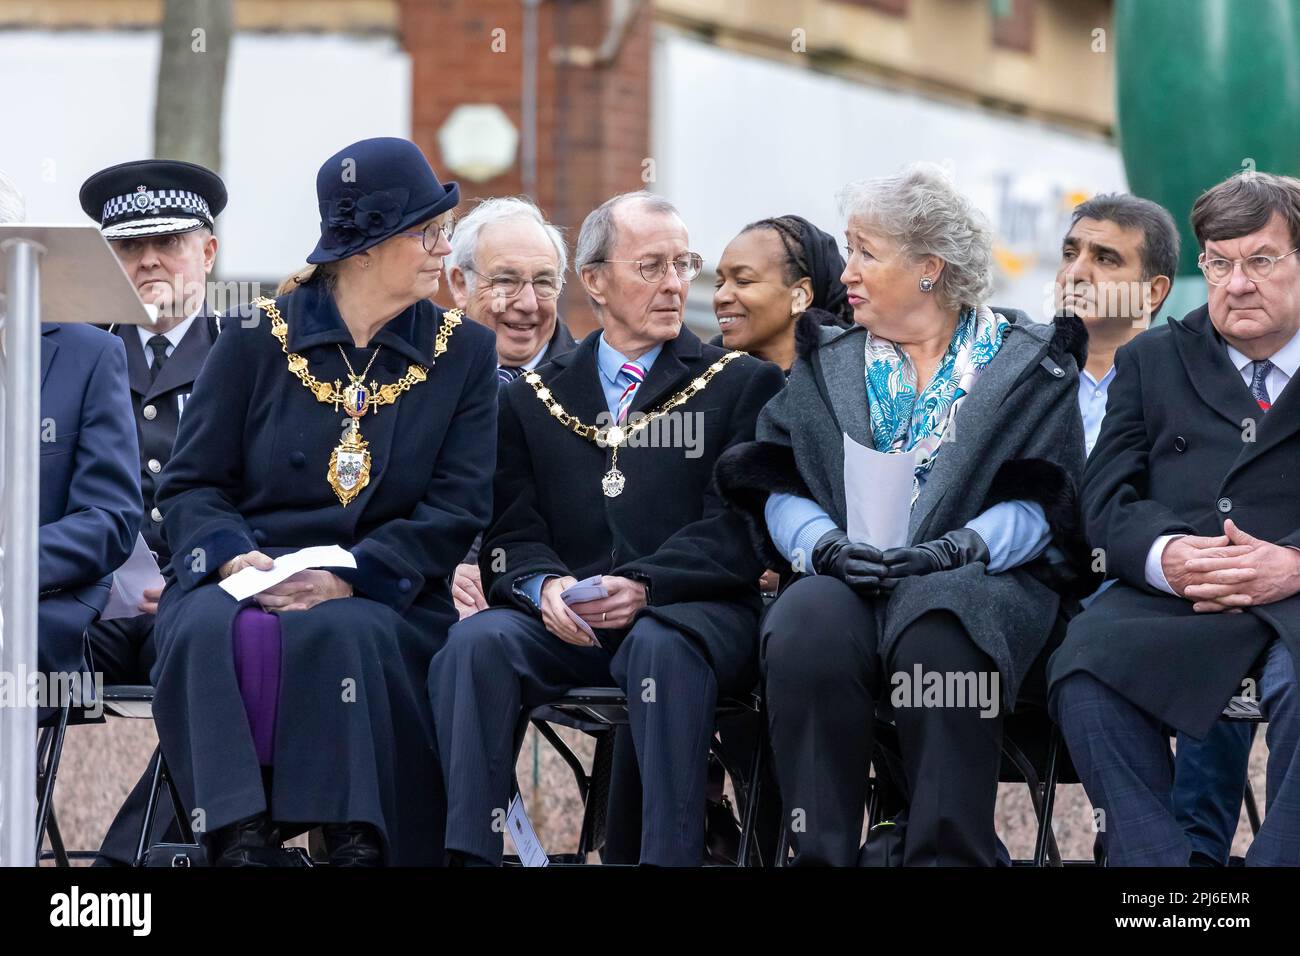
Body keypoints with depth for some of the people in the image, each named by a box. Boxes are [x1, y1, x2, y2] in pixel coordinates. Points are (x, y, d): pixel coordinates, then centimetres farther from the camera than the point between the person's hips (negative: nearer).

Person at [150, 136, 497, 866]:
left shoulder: (464, 354, 11)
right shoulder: (254, 343, 11)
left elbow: (458, 510, 1)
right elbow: (190, 486, 7)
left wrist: (349, 577, -15)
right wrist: (235, 557, -16)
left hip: (384, 602, 0)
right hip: (243, 585, 0)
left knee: (340, 635, -37)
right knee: (220, 631, -35)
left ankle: (355, 842, -38)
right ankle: (242, 839, -40)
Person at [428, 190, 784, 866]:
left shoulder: (742, 385, 13)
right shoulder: (534, 398, 21)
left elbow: (734, 525, 0)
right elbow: (512, 531, 10)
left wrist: (645, 585, -17)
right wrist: (545, 585, -14)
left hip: (688, 612, -2)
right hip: (563, 622, 2)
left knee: (663, 648, -38)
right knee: (475, 644, -29)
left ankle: (670, 856, -41)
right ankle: (468, 852, -34)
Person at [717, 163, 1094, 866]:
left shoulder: (1031, 363, 10)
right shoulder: (825, 362, 20)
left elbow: (1041, 499, -1)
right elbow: (775, 486, 10)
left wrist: (954, 547, -18)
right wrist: (826, 545, -12)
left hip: (978, 575, -2)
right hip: (844, 576, 2)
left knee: (934, 636, -38)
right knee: (805, 628, -33)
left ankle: (947, 855, -32)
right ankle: (819, 856, -30)